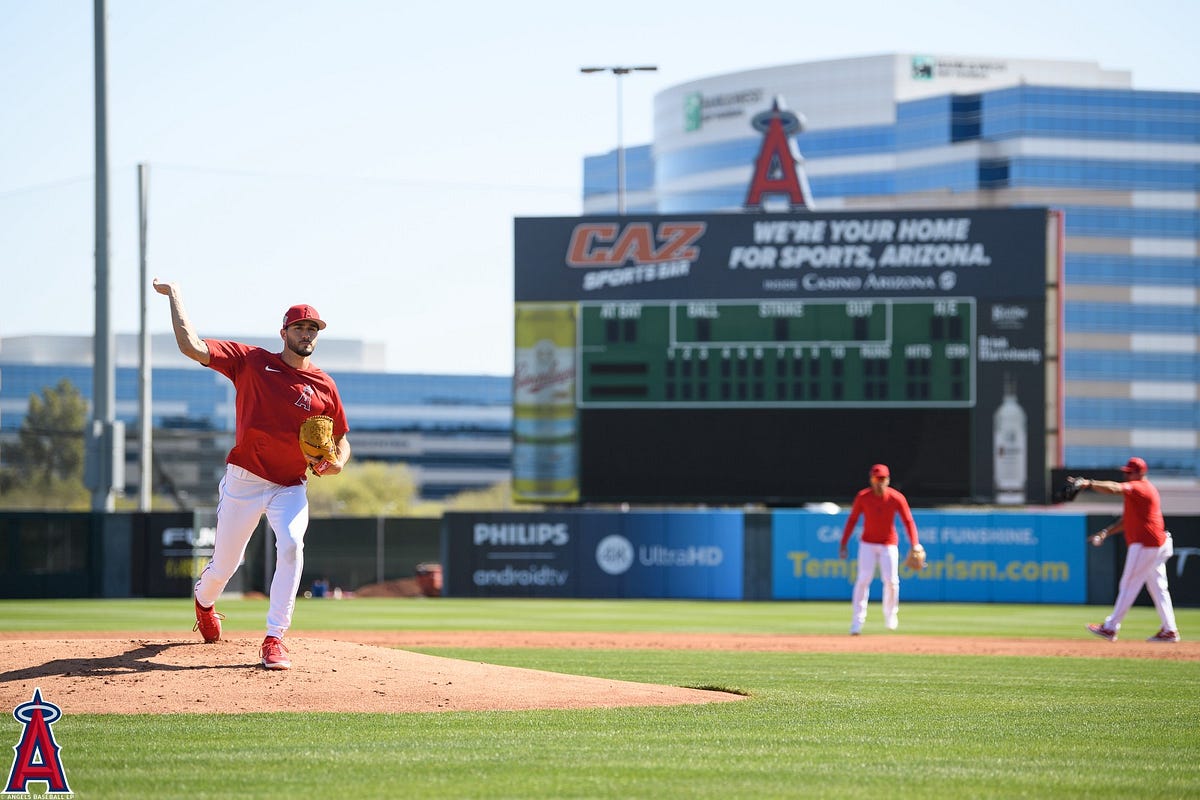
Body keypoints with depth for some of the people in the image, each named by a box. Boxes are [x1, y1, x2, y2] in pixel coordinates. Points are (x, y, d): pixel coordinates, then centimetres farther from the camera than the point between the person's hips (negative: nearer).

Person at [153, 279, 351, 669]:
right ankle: (204, 600, 49)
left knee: (291, 545, -28)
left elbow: (341, 440, 12)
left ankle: (274, 640, -23)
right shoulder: (251, 361, -4)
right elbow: (191, 346, -13)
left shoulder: (324, 386, 2)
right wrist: (175, 296, -13)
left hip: (291, 487, 1)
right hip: (243, 481, -1)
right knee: (224, 564, 10)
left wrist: (337, 463, -10)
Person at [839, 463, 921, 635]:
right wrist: (843, 544, -4)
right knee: (864, 579, -11)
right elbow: (852, 520, -1)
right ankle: (858, 620, -8)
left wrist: (914, 546, -26)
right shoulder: (862, 497, -9)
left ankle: (890, 614, 18)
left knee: (891, 580, -8)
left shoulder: (897, 498, -12)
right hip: (868, 544, 0)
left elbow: (908, 522, -14)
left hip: (889, 545, 0)